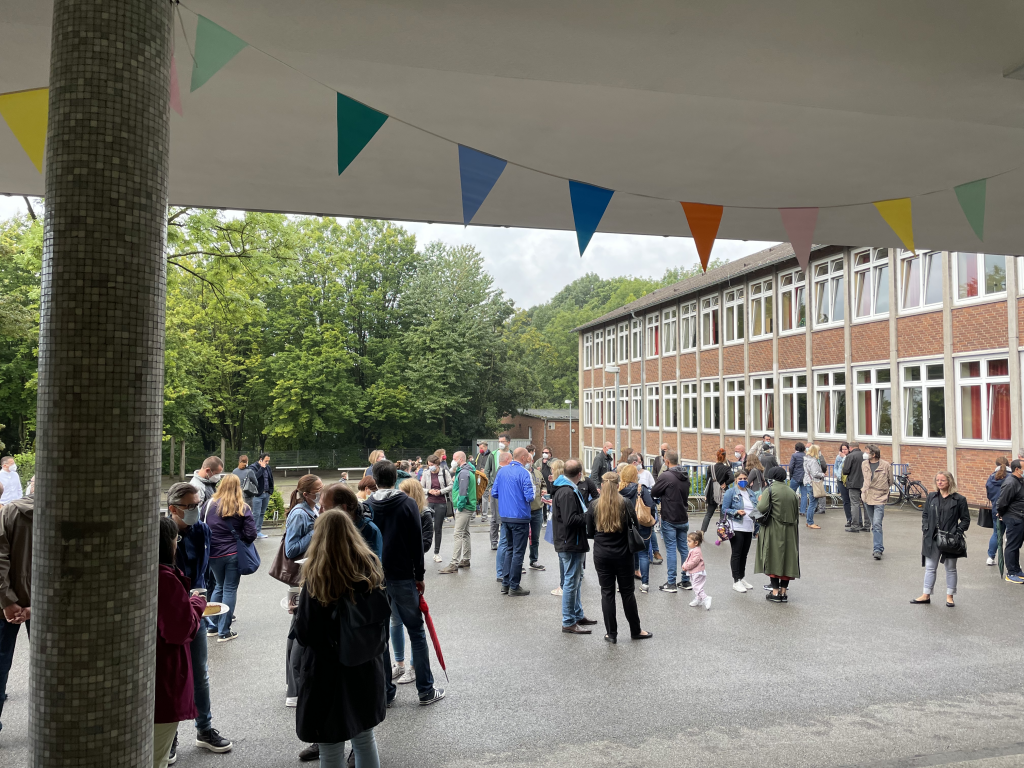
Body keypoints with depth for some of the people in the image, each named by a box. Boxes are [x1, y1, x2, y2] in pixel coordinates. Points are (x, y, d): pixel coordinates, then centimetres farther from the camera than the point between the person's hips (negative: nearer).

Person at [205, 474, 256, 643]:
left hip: (213, 554, 3)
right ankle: (224, 632, 9)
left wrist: (212, 541, 15)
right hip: (234, 554, -3)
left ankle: (212, 626, 27)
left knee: (219, 586, 22)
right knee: (230, 589, 6)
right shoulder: (242, 508, -9)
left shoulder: (211, 504, -4)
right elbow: (251, 534, -10)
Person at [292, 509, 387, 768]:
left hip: (327, 671, -5)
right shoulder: (370, 567, -4)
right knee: (365, 740, 22)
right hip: (367, 666, 5)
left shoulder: (315, 578, -19)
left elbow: (303, 633, -13)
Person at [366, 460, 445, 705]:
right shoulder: (408, 504, -8)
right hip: (403, 576, -2)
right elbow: (417, 543, -8)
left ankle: (385, 690, 17)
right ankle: (425, 690, 11)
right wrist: (419, 576, 1)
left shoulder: (367, 506, -1)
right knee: (416, 632, 7)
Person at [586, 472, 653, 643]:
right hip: (622, 554, 0)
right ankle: (635, 631, 22)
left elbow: (590, 532, 0)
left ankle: (611, 633, 13)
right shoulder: (624, 503, -10)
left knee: (607, 592, 8)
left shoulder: (594, 505, -6)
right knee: (627, 592, 11)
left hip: (601, 555, 1)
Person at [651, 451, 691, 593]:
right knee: (683, 549, 13)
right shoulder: (686, 477, 7)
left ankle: (671, 583, 2)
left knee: (671, 550, -1)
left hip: (669, 520, -6)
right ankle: (686, 581, 19)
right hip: (683, 518, 6)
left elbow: (653, 493, -9)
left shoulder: (665, 476, -16)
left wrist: (659, 499, 14)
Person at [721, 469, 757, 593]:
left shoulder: (752, 492, 13)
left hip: (749, 528, 6)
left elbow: (756, 508, 21)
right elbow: (724, 509, -7)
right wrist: (736, 512, -20)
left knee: (744, 554, 12)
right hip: (736, 528, -6)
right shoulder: (731, 492, -5)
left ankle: (742, 578, 24)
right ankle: (736, 581, 4)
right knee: (736, 554, -2)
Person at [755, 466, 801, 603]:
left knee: (774, 558, 1)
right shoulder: (791, 492, 9)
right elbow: (797, 512, 11)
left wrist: (759, 501, 1)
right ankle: (784, 592, 12)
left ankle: (775, 592, 1)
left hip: (774, 531, -5)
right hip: (790, 531, 5)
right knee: (787, 558, 8)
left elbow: (763, 508, -18)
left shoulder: (769, 490, -8)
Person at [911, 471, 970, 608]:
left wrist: (958, 532, -11)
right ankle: (926, 595, 15)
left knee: (950, 568, 10)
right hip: (932, 539, 3)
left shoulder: (959, 499, -4)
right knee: (930, 567, 8)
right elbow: (925, 515, 13)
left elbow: (965, 519, 0)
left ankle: (949, 597, 22)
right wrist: (925, 530, 2)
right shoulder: (931, 497, 6)